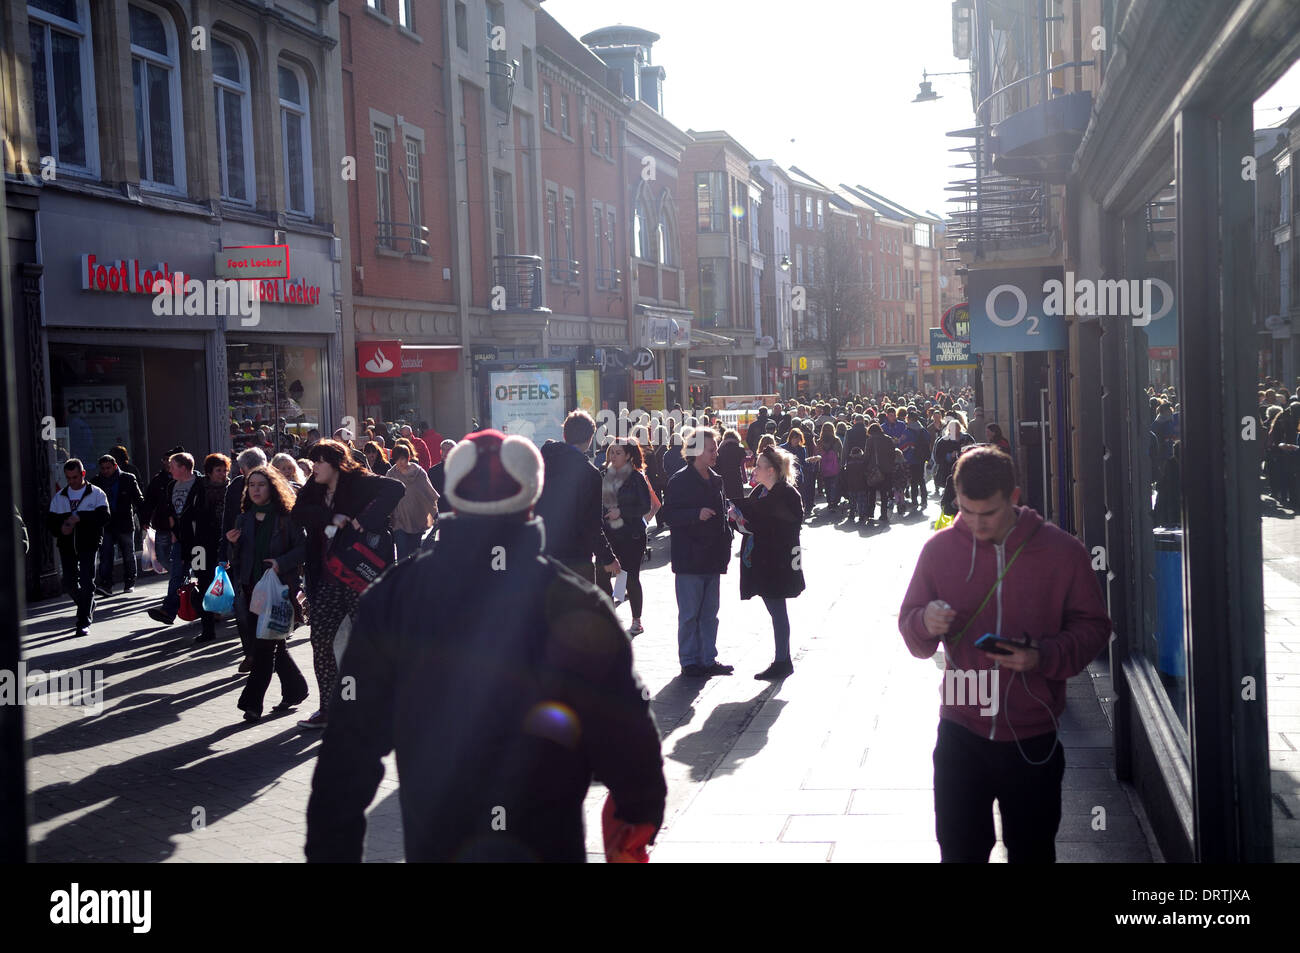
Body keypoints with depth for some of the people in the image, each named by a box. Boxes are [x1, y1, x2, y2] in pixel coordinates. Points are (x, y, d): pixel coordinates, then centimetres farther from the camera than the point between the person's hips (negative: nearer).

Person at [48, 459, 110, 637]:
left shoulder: (96, 494, 3)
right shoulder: (59, 497, 15)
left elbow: (104, 517, -11)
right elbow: (50, 523, 12)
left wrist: (80, 517, -20)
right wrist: (60, 529, -11)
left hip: (88, 544, -4)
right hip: (67, 546, 4)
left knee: (86, 583, -9)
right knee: (69, 583, 3)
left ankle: (84, 622, -5)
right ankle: (89, 607, 30)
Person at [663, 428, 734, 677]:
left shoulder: (715, 480, 14)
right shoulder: (680, 480, -8)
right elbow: (670, 514, -12)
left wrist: (725, 550, 13)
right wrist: (697, 514, -25)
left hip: (712, 560, 7)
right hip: (689, 559, -7)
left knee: (710, 613, 11)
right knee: (690, 614, -1)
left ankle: (708, 659, 19)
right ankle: (690, 661, 7)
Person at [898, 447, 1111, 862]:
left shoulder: (1063, 551, -7)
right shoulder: (939, 548, -2)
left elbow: (1093, 626, -1)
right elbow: (909, 628, 6)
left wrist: (1043, 656, -19)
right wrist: (926, 623, -18)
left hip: (1033, 736, -1)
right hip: (960, 733, 1)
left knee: (1032, 852, 15)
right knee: (959, 850, 9)